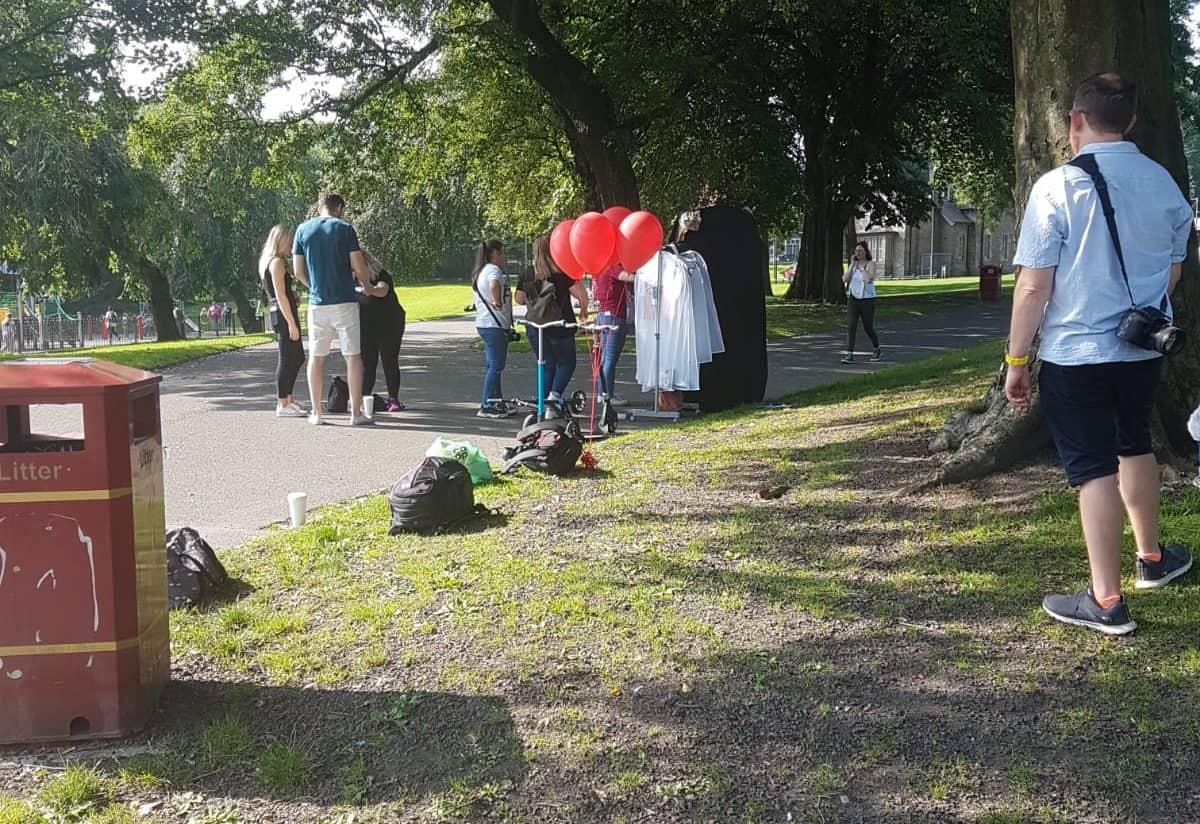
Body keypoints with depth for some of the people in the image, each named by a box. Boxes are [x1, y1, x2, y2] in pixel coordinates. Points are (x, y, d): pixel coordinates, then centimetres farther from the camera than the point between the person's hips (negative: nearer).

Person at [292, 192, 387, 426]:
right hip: (345, 301, -3)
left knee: (316, 357, 10)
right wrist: (368, 287, 11)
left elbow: (298, 270, 5)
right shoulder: (344, 229, -3)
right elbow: (358, 266, -6)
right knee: (352, 356, 2)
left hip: (317, 302, 3)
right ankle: (356, 413, 1)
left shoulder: (303, 229, 5)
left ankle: (316, 413, 12)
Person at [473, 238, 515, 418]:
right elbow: (494, 284, -35)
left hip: (483, 323, 10)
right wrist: (497, 302, -23)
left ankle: (497, 403, 20)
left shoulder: (480, 272, 19)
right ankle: (487, 406, -5)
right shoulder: (493, 270, -13)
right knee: (495, 366, -6)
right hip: (495, 324, -10)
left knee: (492, 366, 14)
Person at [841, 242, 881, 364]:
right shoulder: (853, 264, 7)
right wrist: (852, 264, -8)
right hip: (853, 299, 3)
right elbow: (845, 279, -5)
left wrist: (861, 266, -15)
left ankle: (877, 350, 33)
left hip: (867, 300, -3)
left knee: (868, 328, 7)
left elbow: (868, 279, -23)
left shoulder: (871, 264, -7)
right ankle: (849, 355, -15)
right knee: (851, 326, -12)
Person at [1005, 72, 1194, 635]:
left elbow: (1034, 286, -16)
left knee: (1094, 468, 1)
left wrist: (1016, 360, -8)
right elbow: (1172, 272, 15)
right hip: (1144, 350, 5)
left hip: (1075, 353, -5)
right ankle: (1151, 558, 41)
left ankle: (1106, 601, 7)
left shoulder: (1057, 187, -15)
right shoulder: (1164, 183, 2)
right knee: (1134, 445, 25)